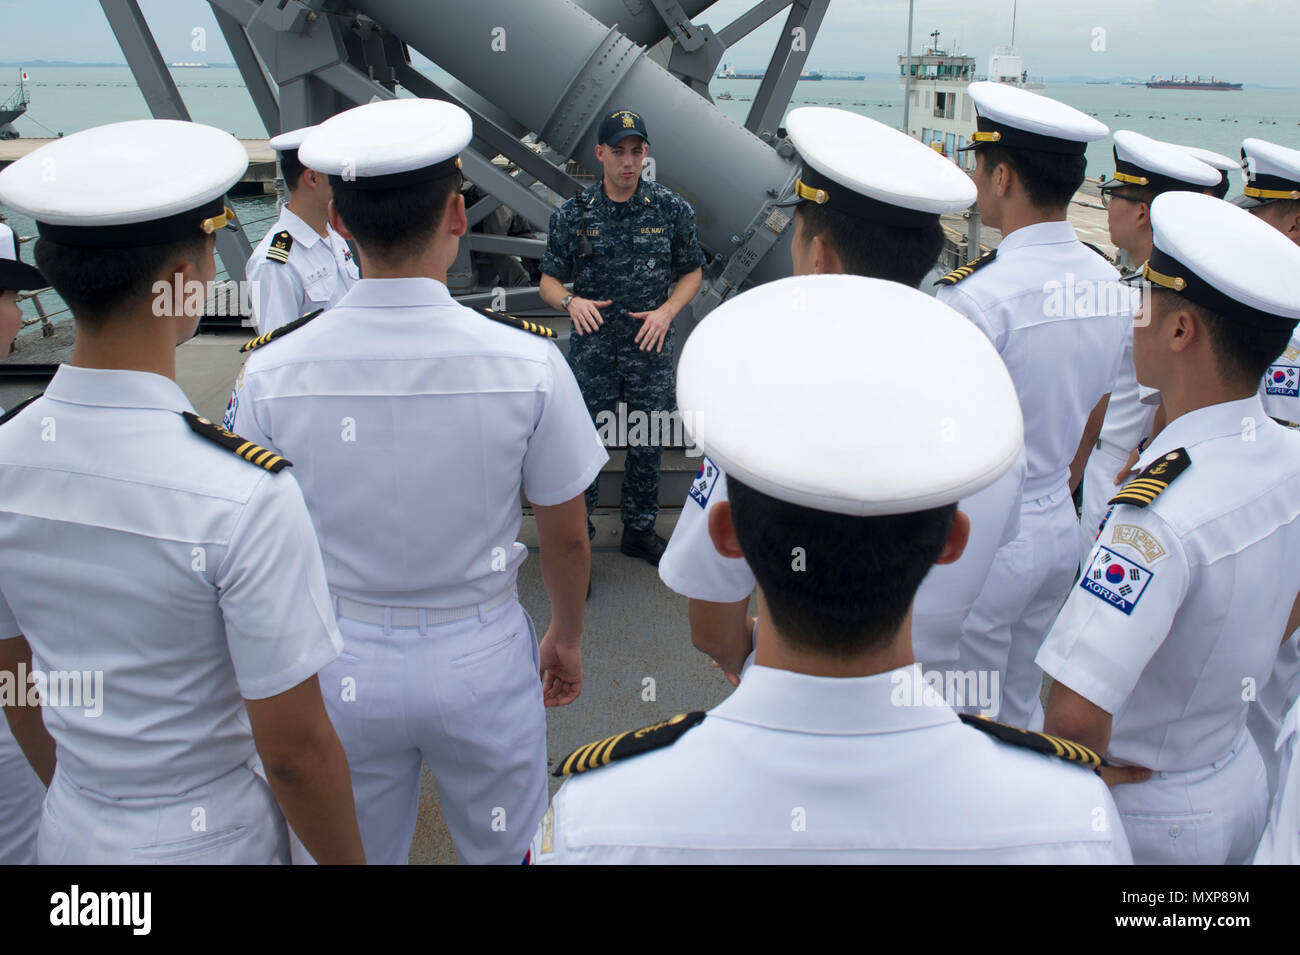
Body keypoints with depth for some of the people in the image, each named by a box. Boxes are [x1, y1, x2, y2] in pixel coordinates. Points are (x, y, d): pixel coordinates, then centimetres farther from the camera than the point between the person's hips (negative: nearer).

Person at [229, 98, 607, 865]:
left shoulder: (272, 372, -13)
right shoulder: (527, 361, -17)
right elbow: (568, 539, -6)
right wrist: (567, 639, 13)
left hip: (339, 664, 2)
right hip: (482, 657, -1)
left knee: (347, 855, 24)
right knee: (505, 850, 23)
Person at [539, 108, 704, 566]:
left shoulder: (672, 210, -2)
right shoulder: (572, 214, -4)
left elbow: (692, 271, 7)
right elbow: (549, 281, 1)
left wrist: (666, 311, -11)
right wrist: (571, 301, -22)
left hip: (652, 350, 2)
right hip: (592, 350, -1)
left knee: (648, 445, 13)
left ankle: (639, 529, 32)